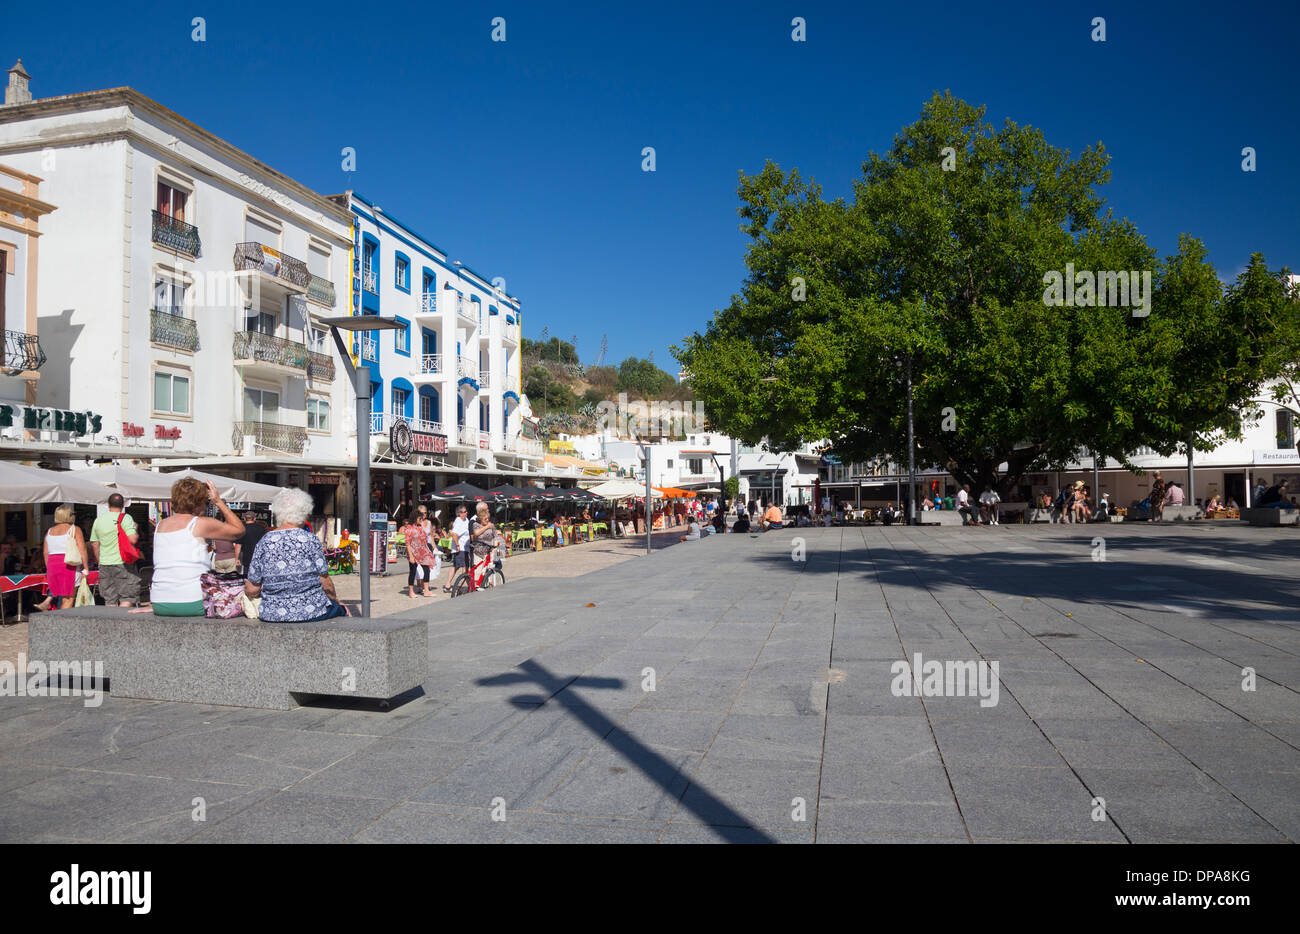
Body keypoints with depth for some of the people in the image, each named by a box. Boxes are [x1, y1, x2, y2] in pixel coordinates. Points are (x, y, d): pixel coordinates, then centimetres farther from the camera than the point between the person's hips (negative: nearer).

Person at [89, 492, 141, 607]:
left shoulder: (98, 519, 10)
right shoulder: (125, 518, -8)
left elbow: (94, 544, 14)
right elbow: (133, 539, -19)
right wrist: (136, 531, 2)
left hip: (104, 566, 5)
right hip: (123, 563, -5)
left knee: (110, 601, 10)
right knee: (128, 598, 0)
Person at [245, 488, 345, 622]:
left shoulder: (264, 542, -2)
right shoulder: (310, 540, -9)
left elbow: (252, 590, 0)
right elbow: (326, 584, -5)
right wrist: (336, 599, 13)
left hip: (272, 615, 3)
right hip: (310, 613, -3)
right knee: (340, 609, 26)